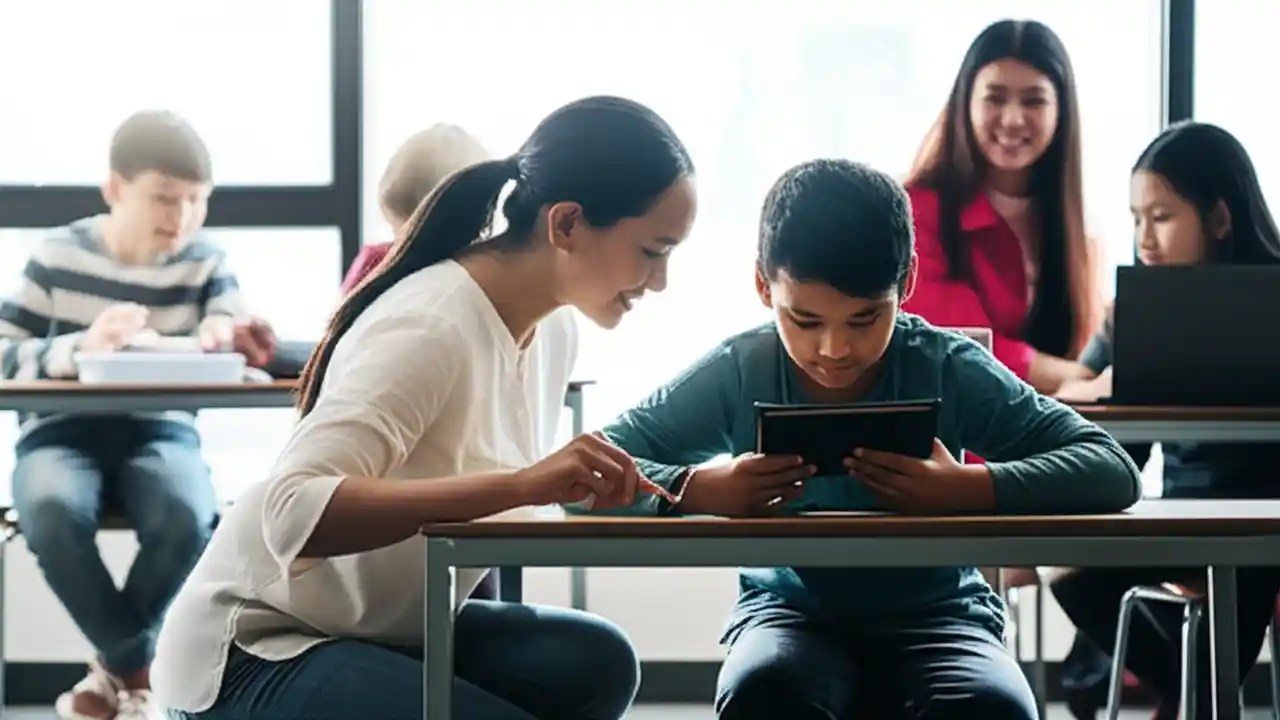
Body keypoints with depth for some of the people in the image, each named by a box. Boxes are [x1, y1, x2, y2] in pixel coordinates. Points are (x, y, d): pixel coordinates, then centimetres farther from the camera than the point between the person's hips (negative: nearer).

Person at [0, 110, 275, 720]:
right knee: (51, 512, -36)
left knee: (187, 517, -33)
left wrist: (230, 339, -33)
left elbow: (239, 361, -8)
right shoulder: (58, 256, -1)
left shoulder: (205, 265, 2)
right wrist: (80, 348, -23)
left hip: (158, 432, 1)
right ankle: (141, 670, -12)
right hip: (62, 431, -1)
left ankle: (119, 668, -4)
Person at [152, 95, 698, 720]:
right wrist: (521, 484, -42)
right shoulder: (429, 327, -24)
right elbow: (292, 512, -37)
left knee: (592, 663, -17)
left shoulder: (551, 326, 1)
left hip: (389, 633, 8)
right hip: (257, 651, -8)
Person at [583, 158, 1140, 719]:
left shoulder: (948, 370, -10)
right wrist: (697, 489, -30)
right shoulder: (738, 374, -9)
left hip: (934, 613, 0)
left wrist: (965, 489, -31)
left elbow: (1112, 470, -14)